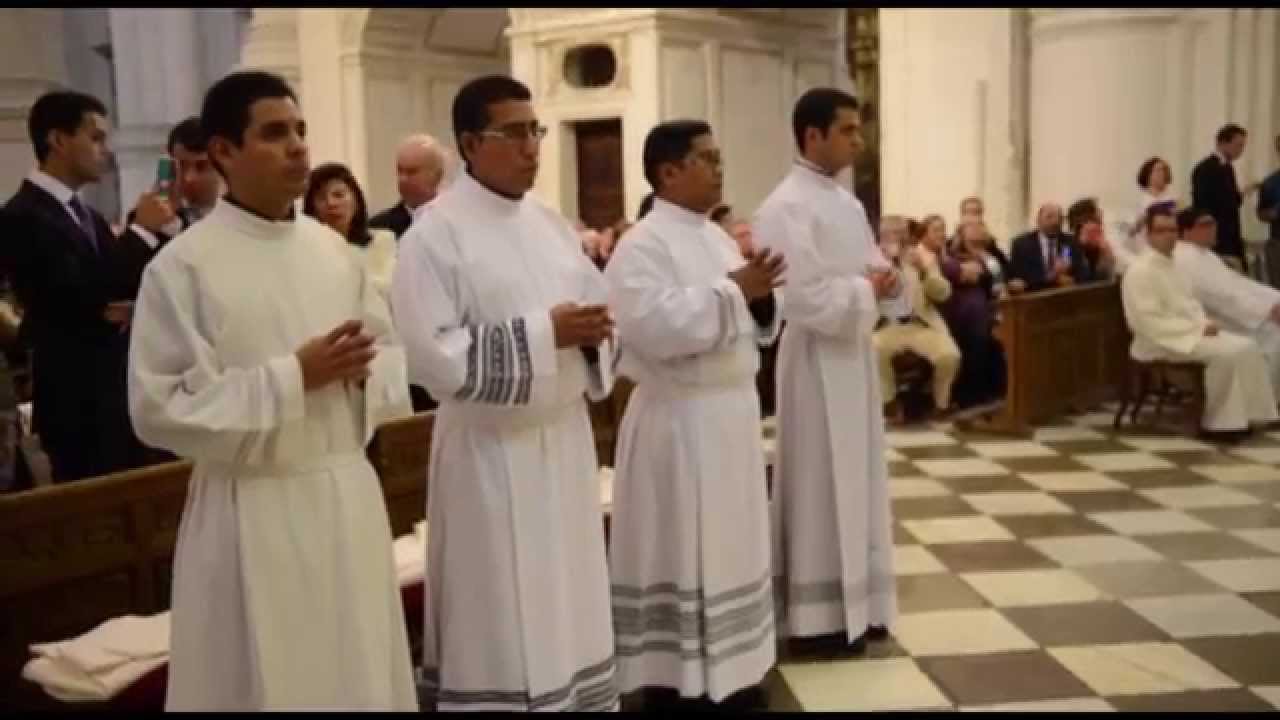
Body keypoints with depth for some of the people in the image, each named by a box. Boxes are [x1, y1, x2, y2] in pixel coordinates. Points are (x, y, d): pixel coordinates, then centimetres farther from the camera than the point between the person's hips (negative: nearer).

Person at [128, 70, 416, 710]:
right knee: (266, 682, 6)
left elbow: (394, 353, 13)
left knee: (361, 676, 15)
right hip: (256, 514, -5)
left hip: (350, 495, 5)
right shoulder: (181, 266, -11)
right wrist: (292, 377, -19)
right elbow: (160, 409, -15)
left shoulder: (331, 250, 6)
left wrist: (363, 369, -10)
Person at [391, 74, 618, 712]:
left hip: (565, 439, 7)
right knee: (503, 622, 2)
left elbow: (594, 307, 17)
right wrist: (543, 333, -20)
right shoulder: (435, 233, -10)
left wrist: (593, 331, -8)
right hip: (492, 451, -6)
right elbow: (430, 354, -18)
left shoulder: (551, 224, 10)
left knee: (568, 609, 15)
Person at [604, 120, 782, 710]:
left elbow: (747, 326, 18)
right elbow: (658, 327, -26)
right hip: (680, 419, -9)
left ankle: (726, 668, 27)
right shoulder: (642, 246, -13)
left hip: (731, 410, 9)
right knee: (679, 547, 0)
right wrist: (733, 291, -22)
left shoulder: (717, 237, 13)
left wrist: (759, 299, -4)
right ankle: (672, 679, 12)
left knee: (728, 542, 14)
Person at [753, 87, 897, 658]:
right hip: (818, 360, -9)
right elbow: (803, 298, -24)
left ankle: (855, 605, 25)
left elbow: (869, 268, 19)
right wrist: (866, 290, -12)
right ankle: (818, 618, 9)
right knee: (820, 487, -1)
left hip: (854, 354, 9)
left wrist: (883, 279, -4)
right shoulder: (787, 207, -16)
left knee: (856, 481, 14)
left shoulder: (847, 202, 13)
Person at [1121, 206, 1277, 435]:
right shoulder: (1140, 270, -14)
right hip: (1163, 341, -9)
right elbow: (1150, 322, -21)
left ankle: (1246, 415, -3)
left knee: (1247, 347, -5)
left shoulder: (1170, 265, 16)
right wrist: (1198, 327, -19)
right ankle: (1220, 422, -13)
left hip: (1191, 332, 9)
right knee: (1227, 353, -24)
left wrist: (1204, 324, -2)